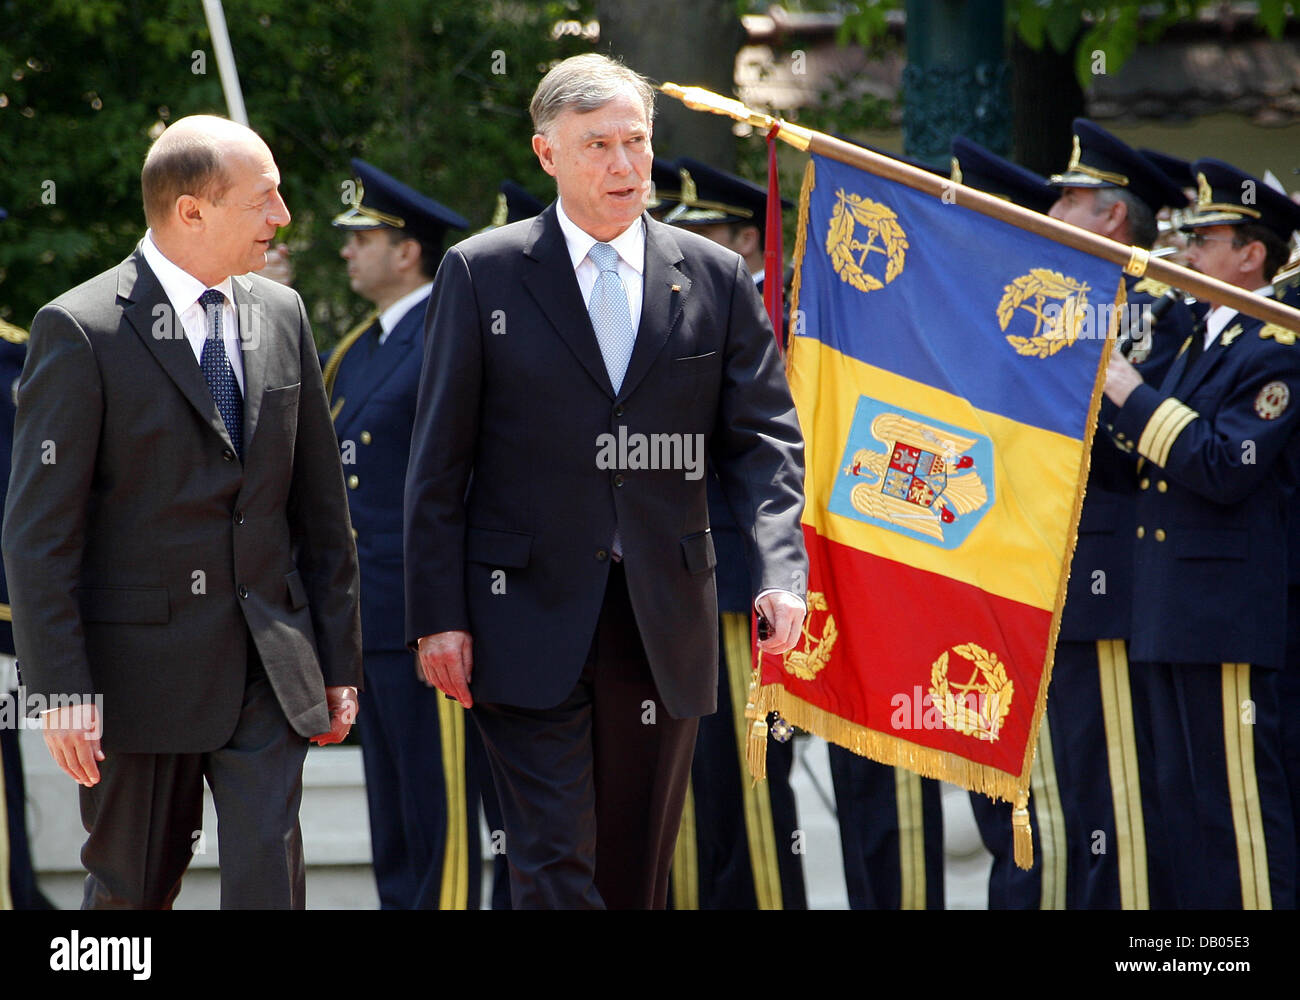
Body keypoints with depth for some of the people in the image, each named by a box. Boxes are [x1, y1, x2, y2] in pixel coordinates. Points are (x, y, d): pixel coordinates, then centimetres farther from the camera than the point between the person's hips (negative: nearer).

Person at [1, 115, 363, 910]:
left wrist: (340, 660, 12)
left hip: (269, 663, 4)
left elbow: (321, 505, 14)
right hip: (143, 663, -4)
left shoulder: (282, 315, 9)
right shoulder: (80, 331, -9)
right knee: (135, 885, 8)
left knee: (269, 875, -7)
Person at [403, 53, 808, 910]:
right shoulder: (482, 275, 2)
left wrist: (781, 570, -14)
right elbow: (439, 463, 2)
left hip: (666, 628, 3)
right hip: (531, 627, -3)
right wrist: (438, 615, -4)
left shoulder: (716, 280, 8)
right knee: (556, 870, -10)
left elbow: (764, 438, 4)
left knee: (638, 877, 9)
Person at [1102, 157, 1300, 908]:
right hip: (1168, 617, 10)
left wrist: (1134, 397, -17)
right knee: (1177, 811, 13)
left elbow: (1224, 468, -22)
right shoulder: (1202, 341, 18)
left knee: (1237, 804, -7)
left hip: (1225, 617, -10)